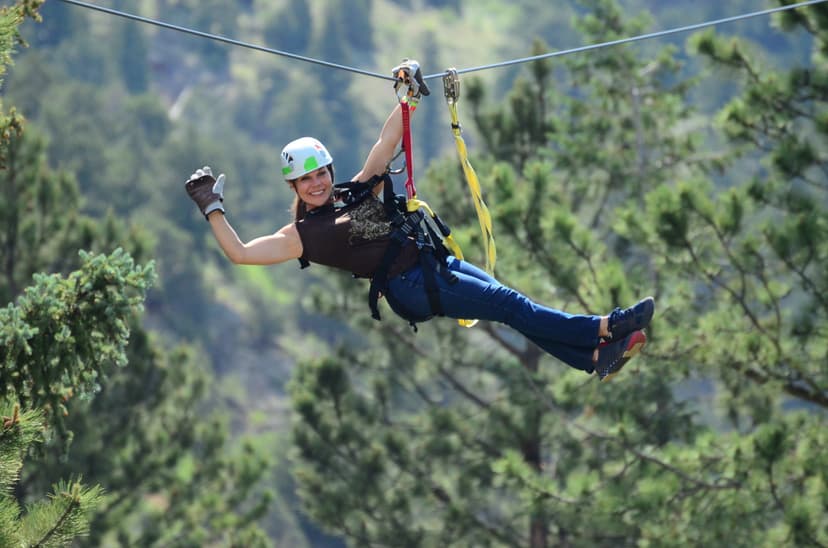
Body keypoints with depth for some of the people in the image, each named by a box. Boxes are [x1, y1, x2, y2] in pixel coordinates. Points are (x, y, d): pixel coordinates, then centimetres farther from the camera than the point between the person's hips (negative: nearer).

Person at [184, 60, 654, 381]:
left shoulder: (359, 190, 15)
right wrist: (213, 209, -9)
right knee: (511, 306, -13)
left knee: (510, 300, -4)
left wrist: (409, 96, 6)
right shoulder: (303, 235, 0)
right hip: (410, 290, -6)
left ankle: (598, 356, -6)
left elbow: (387, 141, 14)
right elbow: (241, 254, -7)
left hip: (434, 262, 6)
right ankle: (603, 330, -14)